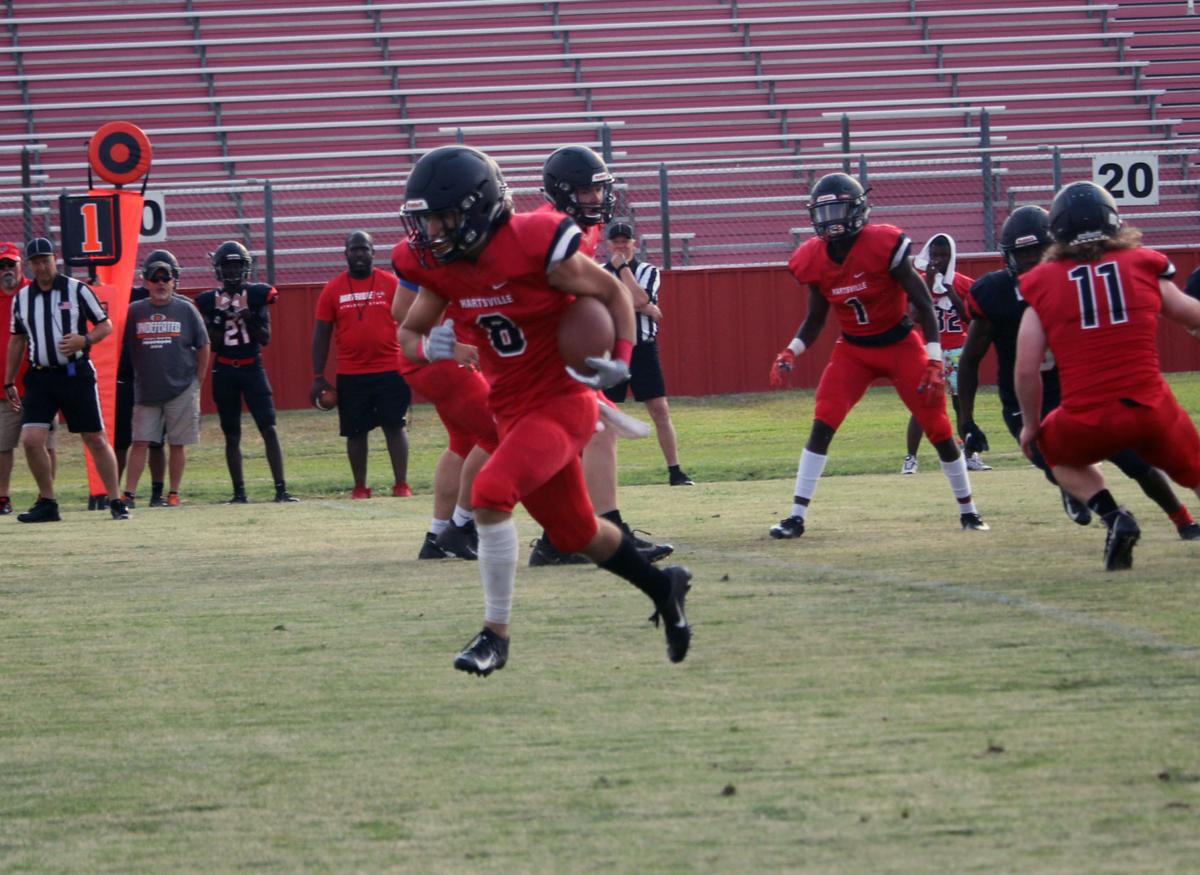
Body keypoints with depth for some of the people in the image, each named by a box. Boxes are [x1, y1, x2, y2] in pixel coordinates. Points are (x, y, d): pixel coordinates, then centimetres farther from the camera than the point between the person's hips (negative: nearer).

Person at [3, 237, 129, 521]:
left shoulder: (77, 291, -2)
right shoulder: (22, 298, 10)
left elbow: (106, 325, 2)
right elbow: (17, 340, 19)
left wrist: (84, 340, -18)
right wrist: (9, 382, 18)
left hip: (76, 375, -3)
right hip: (40, 378, 3)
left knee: (95, 439, 0)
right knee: (32, 439, -9)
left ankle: (116, 501, 8)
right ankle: (47, 503, 4)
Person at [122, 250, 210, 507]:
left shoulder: (186, 310, 0)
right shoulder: (135, 312, 2)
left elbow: (203, 347, 6)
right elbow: (123, 347, 8)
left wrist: (197, 382, 4)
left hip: (182, 391, -1)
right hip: (146, 390, 1)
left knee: (178, 444, 4)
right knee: (140, 442, -2)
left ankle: (174, 493, 12)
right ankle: (128, 493, -4)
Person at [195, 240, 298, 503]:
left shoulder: (257, 295, 1)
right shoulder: (210, 301, 3)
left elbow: (265, 338, -1)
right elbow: (212, 344, 0)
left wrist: (249, 317, -17)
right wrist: (221, 318, -14)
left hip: (252, 367, -1)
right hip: (224, 371, 1)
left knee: (269, 429, -10)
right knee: (231, 435, 4)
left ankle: (281, 489, -11)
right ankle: (239, 492, 9)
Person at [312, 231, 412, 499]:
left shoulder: (391, 284, 1)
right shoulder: (333, 290, 3)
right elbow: (321, 335, 6)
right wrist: (318, 377, 1)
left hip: (390, 370, -1)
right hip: (350, 375, 1)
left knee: (394, 427, -1)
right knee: (355, 432, 5)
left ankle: (401, 484, 2)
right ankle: (360, 486, 15)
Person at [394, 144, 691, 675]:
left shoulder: (534, 245, -21)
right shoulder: (441, 266, -4)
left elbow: (612, 294, -8)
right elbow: (407, 333, 7)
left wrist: (622, 359, -22)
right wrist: (428, 346, -17)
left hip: (563, 402, -7)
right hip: (512, 410, 7)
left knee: (490, 495, -27)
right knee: (576, 535, 18)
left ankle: (496, 635, -16)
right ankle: (662, 586, 44)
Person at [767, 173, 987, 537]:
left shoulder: (884, 246, -22)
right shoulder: (814, 261, -7)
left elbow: (922, 303, -16)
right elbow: (815, 320, 7)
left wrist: (934, 360, -20)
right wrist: (791, 352, -10)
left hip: (900, 345, -3)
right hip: (853, 350, 3)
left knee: (938, 427, 1)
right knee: (822, 424, -13)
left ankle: (968, 510, 19)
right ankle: (797, 516, -11)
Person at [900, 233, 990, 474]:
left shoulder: (963, 284, 4)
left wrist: (954, 296, -11)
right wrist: (928, 283, -18)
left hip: (957, 353, 2)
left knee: (962, 404, 6)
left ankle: (970, 455, 14)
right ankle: (910, 458, -7)